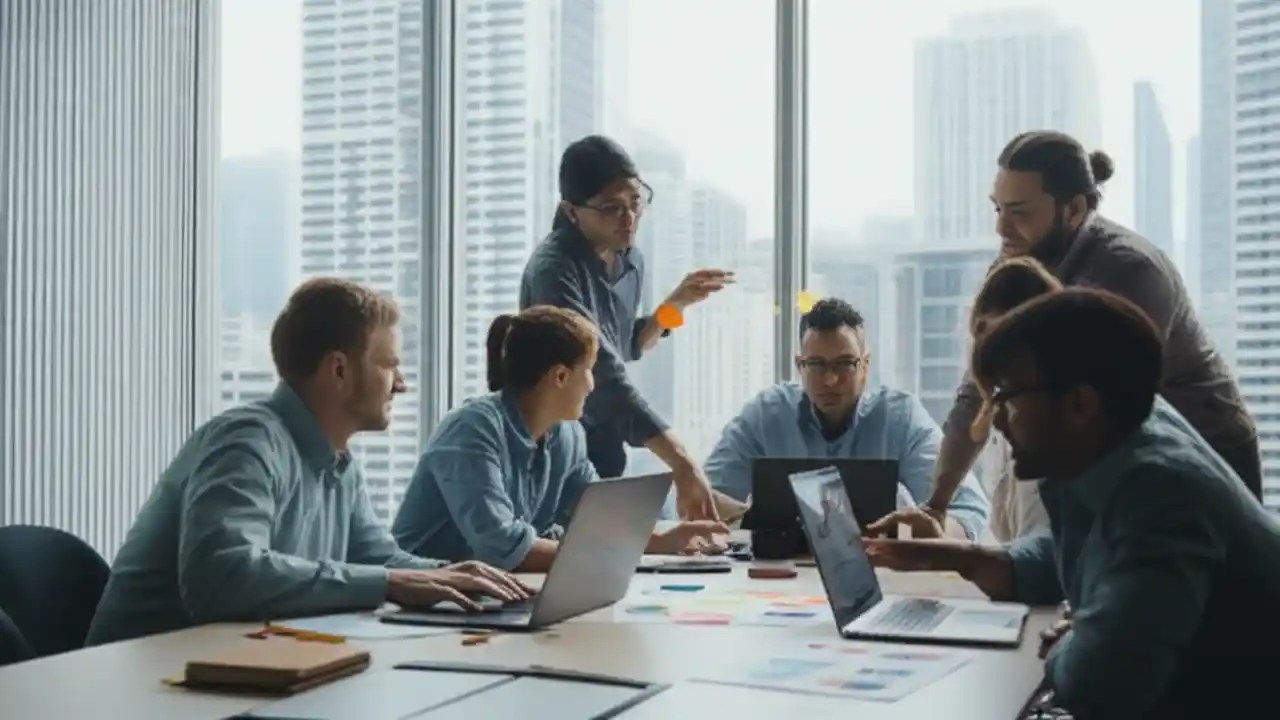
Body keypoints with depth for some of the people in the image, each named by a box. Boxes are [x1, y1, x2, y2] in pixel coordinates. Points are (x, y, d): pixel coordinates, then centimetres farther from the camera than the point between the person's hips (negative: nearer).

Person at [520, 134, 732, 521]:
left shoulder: (630, 261, 3)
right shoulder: (554, 270, -22)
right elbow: (605, 376, -33)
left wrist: (676, 304, 5)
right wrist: (683, 464, -40)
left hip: (604, 453, 8)